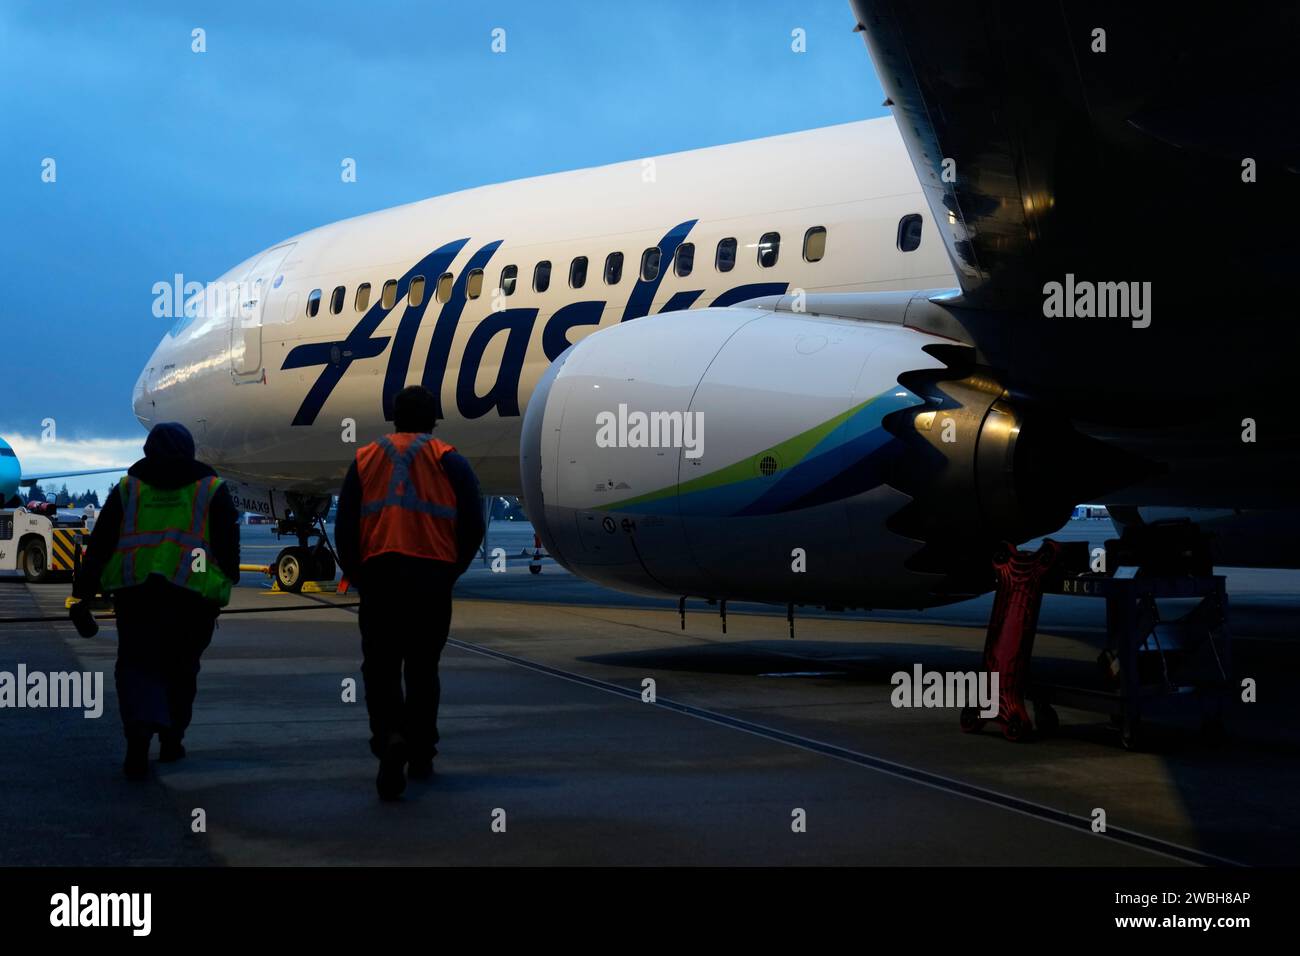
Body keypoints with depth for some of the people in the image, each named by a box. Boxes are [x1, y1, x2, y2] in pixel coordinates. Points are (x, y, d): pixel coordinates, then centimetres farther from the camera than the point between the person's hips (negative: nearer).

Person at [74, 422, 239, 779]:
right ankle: (171, 739, 20)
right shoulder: (212, 489, 8)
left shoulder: (128, 488, 11)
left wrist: (83, 593, 8)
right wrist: (227, 585, 13)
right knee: (180, 667, 15)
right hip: (193, 592, 0)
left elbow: (99, 545, 7)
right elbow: (229, 546, 5)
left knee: (136, 666, 4)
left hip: (135, 590, 0)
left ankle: (139, 734, -18)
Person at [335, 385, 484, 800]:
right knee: (422, 668, 12)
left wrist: (357, 575, 16)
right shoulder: (449, 462, 4)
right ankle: (421, 755, 18)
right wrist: (451, 571, 11)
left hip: (379, 577, 0)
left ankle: (390, 737, -21)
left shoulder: (365, 459, 10)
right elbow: (472, 525, -1)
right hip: (432, 578, 0)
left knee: (380, 668, 5)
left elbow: (344, 528, 7)